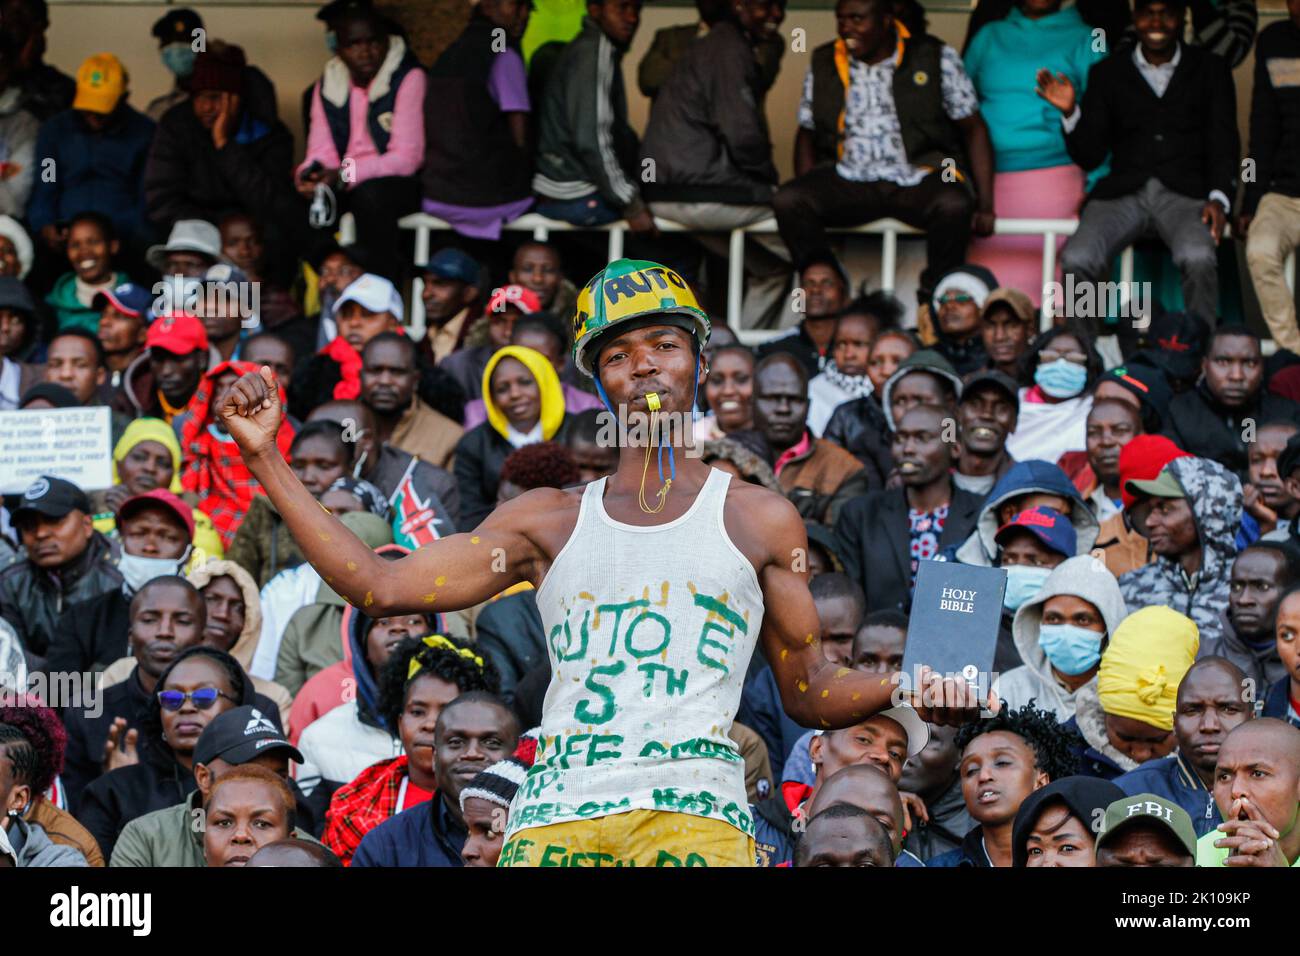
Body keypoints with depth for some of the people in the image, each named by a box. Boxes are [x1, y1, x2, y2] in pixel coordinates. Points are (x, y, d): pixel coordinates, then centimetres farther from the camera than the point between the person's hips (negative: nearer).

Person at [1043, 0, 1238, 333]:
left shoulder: (1210, 70, 15)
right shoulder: (1107, 73, 17)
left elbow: (1224, 144, 9)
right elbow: (1089, 155, 12)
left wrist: (1219, 198, -10)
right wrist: (1070, 113, -7)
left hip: (1186, 192, -1)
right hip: (1123, 191, 1)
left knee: (1198, 257, -35)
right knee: (1077, 259, -28)